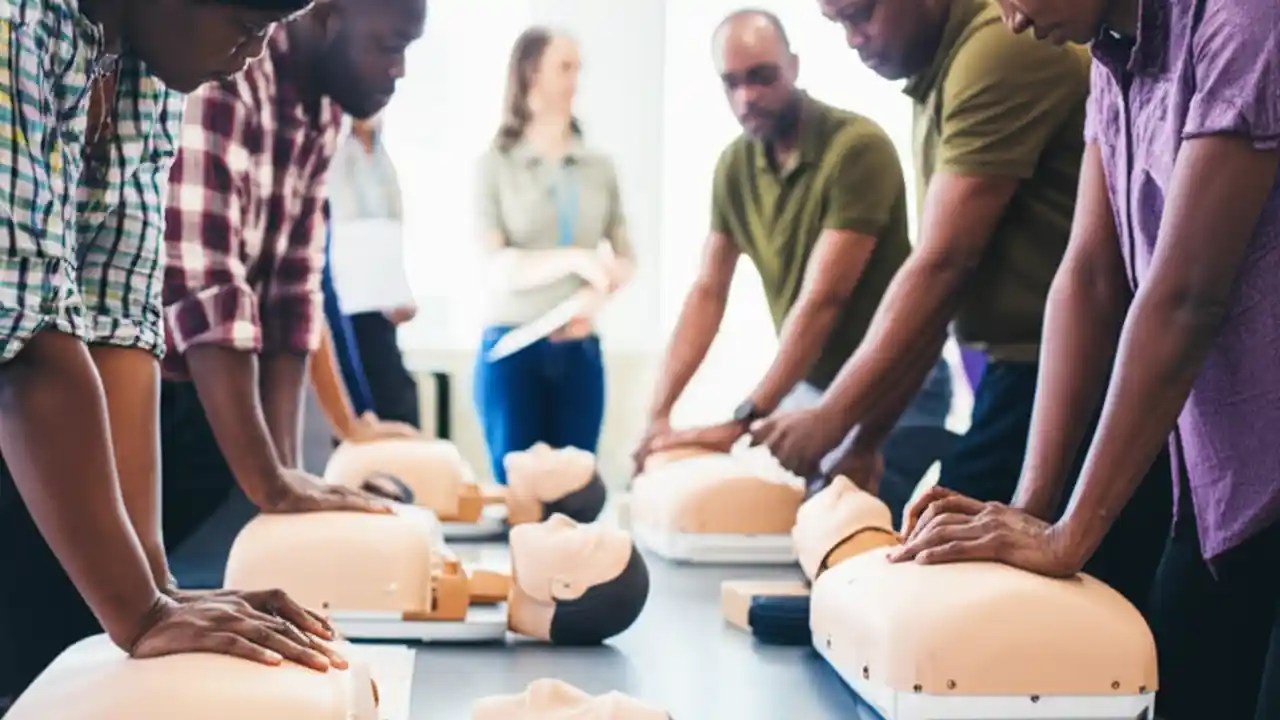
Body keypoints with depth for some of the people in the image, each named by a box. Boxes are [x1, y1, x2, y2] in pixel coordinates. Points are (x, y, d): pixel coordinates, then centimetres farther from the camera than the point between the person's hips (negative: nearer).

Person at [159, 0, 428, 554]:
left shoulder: (322, 111, 3)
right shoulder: (220, 78, -24)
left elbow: (293, 285, 1)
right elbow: (204, 289, -29)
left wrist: (287, 470, -6)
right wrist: (271, 486, -29)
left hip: (186, 390, 7)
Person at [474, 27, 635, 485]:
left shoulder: (600, 167, 7)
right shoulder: (496, 164, -1)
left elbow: (625, 256, 8)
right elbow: (497, 265, -10)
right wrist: (575, 260, -24)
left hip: (580, 350, 3)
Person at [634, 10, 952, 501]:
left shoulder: (857, 148, -22)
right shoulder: (734, 164, -1)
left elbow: (822, 299, -26)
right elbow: (708, 292, 0)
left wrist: (743, 421, -29)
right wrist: (659, 412, -11)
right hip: (806, 385, 6)